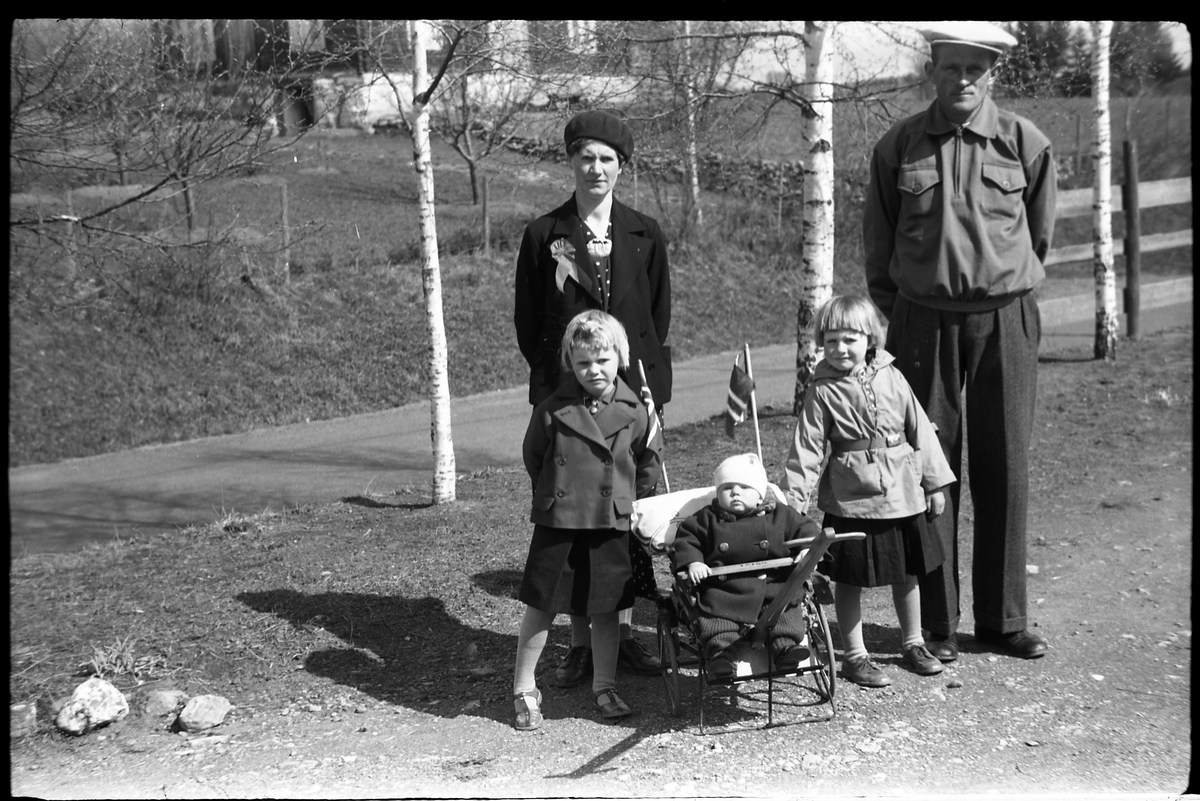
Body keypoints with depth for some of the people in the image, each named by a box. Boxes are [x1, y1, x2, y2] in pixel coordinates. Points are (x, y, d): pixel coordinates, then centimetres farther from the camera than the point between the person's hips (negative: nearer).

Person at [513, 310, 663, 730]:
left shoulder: (634, 411, -3)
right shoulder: (552, 409, -7)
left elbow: (650, 462, 11)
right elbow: (533, 457, 7)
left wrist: (626, 499, 10)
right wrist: (552, 496, 10)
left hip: (611, 524, 1)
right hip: (557, 522, -1)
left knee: (605, 610, 11)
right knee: (540, 607, 5)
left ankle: (605, 688, 25)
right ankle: (524, 691, 18)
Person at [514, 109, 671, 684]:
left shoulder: (644, 236, 8)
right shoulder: (544, 235, 3)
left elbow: (659, 318, 11)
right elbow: (527, 322, 7)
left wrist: (655, 386, 4)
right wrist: (552, 381, 1)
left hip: (633, 391, 2)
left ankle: (624, 630, 16)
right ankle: (581, 640, 7)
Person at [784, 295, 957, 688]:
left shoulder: (890, 377, 0)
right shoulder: (823, 390, -6)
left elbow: (920, 431, 7)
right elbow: (807, 448, -6)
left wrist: (934, 482, 8)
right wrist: (795, 499, -12)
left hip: (901, 493, 3)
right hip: (851, 498, -3)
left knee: (907, 574, 16)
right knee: (849, 579, 4)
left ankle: (913, 643, 34)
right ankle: (854, 655, 18)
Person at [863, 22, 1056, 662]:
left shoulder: (1024, 142, 1)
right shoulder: (897, 147, 1)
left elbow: (1039, 235, 13)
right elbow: (879, 248, 11)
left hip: (1005, 322, 0)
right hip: (924, 323, 0)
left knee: (1004, 472, 5)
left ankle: (1003, 620, 17)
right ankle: (936, 624, 11)